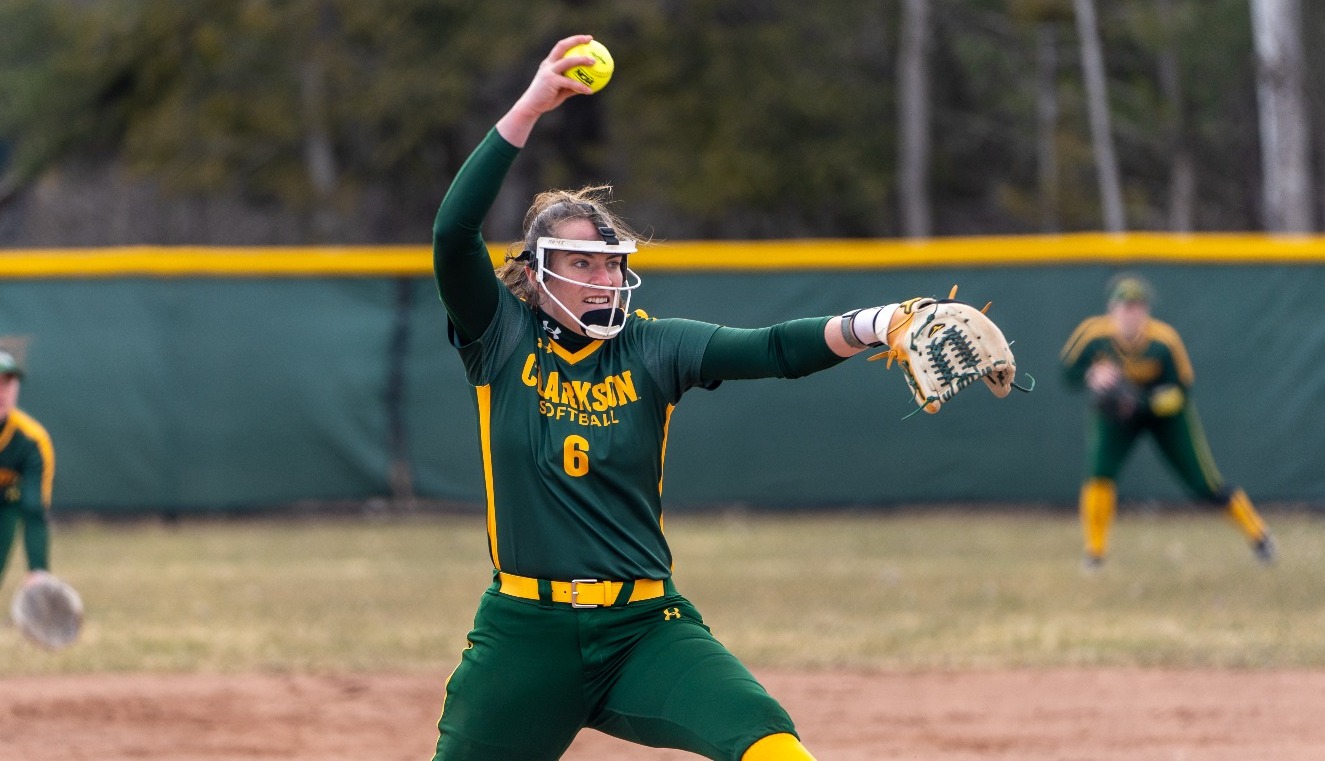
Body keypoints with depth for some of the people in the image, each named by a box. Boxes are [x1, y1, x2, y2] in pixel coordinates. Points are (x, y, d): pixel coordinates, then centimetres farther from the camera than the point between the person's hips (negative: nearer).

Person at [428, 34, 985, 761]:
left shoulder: (652, 347, 3)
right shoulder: (501, 340, 0)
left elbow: (772, 349, -10)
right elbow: (454, 232, -15)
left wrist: (880, 324, -28)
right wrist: (529, 108, -20)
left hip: (645, 627, 0)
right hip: (525, 632, 0)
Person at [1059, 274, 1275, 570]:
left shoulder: (1164, 341, -31)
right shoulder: (1094, 334, -27)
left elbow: (1181, 393, -24)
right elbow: (1068, 373, -14)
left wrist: (1139, 401, -40)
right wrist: (1092, 377, -37)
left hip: (1164, 410, -1)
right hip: (1112, 412, 1)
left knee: (1205, 485, 0)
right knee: (1099, 471, -22)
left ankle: (1258, 535, 22)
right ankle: (1094, 553, -5)